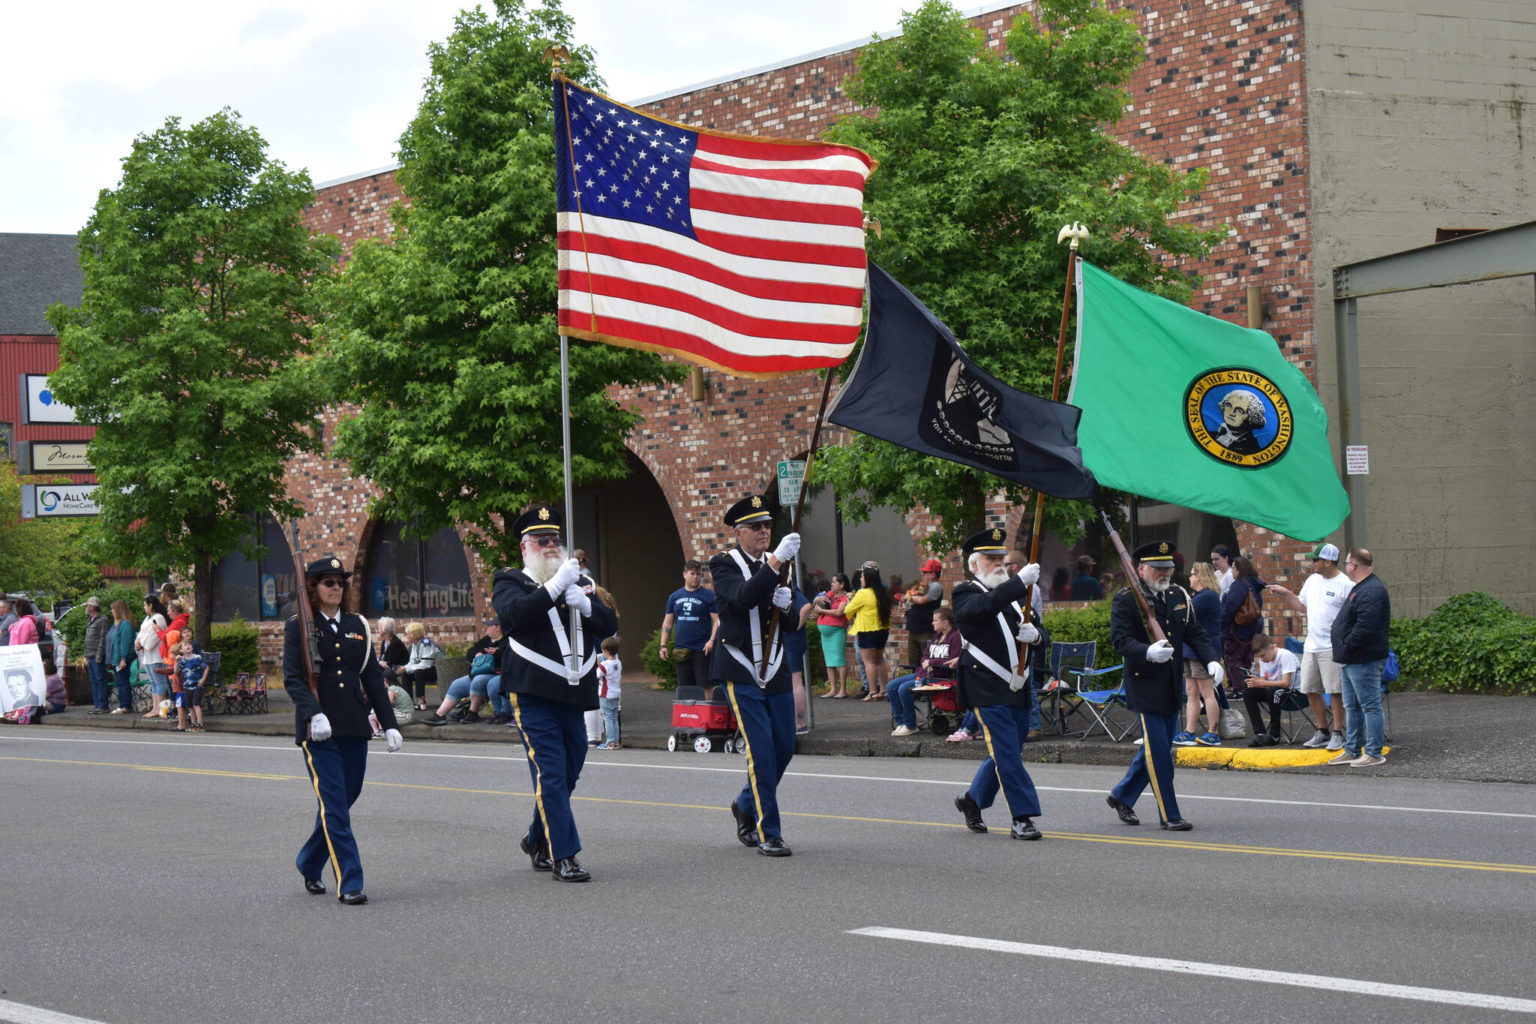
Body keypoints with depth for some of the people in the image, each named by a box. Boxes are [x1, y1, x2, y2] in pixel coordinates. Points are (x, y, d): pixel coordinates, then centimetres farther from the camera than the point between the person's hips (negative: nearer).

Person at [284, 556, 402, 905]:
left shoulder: (356, 626, 13)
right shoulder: (298, 627, 0)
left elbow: (373, 677, 13)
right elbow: (292, 678, -9)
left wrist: (390, 724, 7)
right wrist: (314, 713, -25)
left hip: (355, 727, 5)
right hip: (318, 730, -5)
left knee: (347, 797, 11)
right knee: (334, 804, -10)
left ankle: (309, 863, 32)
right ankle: (349, 883, -9)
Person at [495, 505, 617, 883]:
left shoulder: (581, 582, 18)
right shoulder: (510, 582, 4)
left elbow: (609, 625, 8)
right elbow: (514, 614, -18)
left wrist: (585, 604, -11)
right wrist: (555, 587, -22)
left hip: (573, 695, 5)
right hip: (533, 695, -5)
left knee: (568, 771, 12)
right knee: (550, 773, -9)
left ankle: (537, 840, 32)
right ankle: (563, 856, -7)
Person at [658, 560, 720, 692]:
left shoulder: (708, 596, 0)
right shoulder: (674, 596, 13)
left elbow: (717, 620, -5)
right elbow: (668, 623, 16)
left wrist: (711, 640, -18)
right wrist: (663, 645, 7)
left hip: (702, 650, -4)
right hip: (681, 650, 4)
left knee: (704, 686, -8)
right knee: (684, 687, 7)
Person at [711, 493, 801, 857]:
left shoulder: (773, 565, 13)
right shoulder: (724, 564, -6)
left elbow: (791, 623, 16)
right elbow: (743, 597, -27)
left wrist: (786, 603, -7)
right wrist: (775, 562, -35)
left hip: (775, 670, 6)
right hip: (741, 672, -6)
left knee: (784, 746, 9)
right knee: (761, 750, -10)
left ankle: (746, 805, 33)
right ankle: (768, 834, -3)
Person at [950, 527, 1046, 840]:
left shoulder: (1011, 592, 19)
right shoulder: (965, 593, -4)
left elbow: (1035, 628, 19)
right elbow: (984, 606, -27)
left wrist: (1033, 633, -6)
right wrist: (1020, 581, -34)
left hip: (1018, 689, 7)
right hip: (988, 688, -7)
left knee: (1005, 752, 13)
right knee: (1007, 753, -9)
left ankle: (972, 799, 31)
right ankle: (1022, 818, -6)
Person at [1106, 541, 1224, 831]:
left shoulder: (1179, 597, 12)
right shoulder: (1125, 600, -8)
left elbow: (1195, 633, 13)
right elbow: (1120, 639, -17)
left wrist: (1211, 660, -5)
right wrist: (1148, 652, -35)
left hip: (1172, 685, 7)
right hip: (1144, 684, -7)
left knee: (1159, 747, 14)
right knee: (1158, 750, -7)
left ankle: (1122, 796, 31)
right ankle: (1169, 815, -2)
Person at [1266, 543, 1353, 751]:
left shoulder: (1345, 585, -10)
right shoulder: (1313, 580, 13)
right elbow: (1302, 605, 24)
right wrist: (1284, 594, 16)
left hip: (1332, 647, -8)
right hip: (1311, 646, 8)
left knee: (1334, 691, -5)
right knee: (1310, 690, 10)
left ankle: (1337, 734, 2)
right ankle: (1322, 732, 20)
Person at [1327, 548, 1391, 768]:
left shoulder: (1372, 591, -19)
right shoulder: (1361, 588, 17)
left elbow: (1365, 627, -27)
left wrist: (1347, 647, -18)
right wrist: (1344, 652, 17)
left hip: (1364, 661, -11)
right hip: (1352, 661, 11)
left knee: (1370, 706, -6)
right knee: (1352, 707, 16)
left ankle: (1374, 754, -3)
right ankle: (1352, 750, 24)